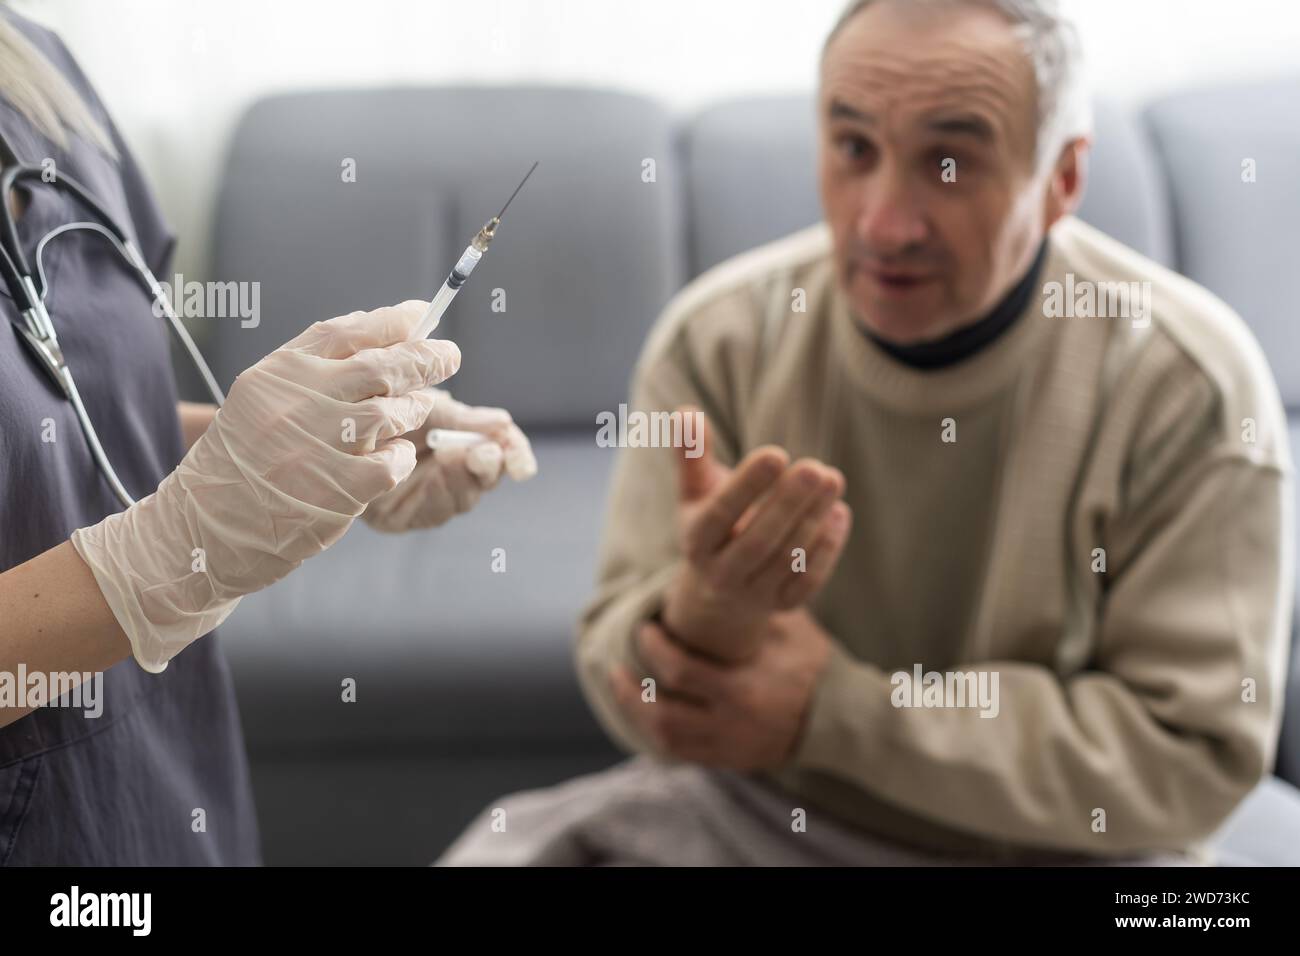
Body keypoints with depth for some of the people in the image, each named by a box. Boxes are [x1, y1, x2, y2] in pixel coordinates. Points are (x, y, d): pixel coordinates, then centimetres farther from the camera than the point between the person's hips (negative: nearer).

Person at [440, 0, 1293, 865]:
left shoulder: (1189, 381, -15)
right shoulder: (716, 340, -9)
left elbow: (1200, 747, -15)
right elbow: (648, 704, -6)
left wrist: (841, 709, -20)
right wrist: (707, 610, -31)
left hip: (1050, 847, -1)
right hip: (756, 811, 2)